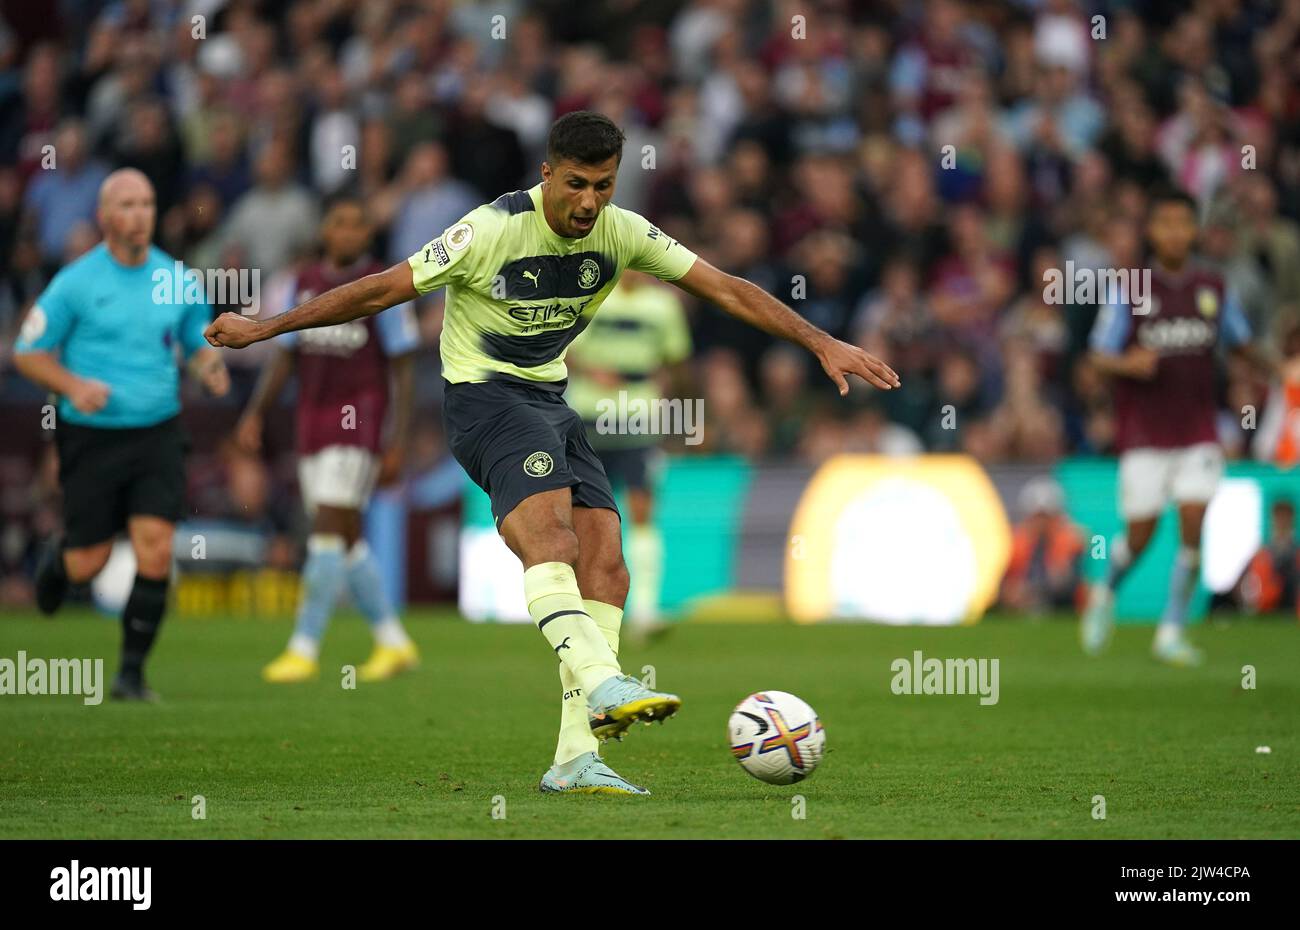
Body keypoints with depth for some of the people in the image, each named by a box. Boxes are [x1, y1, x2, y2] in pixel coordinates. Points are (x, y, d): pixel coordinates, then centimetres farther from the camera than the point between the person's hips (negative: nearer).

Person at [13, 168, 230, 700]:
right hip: (91, 437, -2)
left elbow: (199, 343, 17)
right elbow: (27, 352, 0)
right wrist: (73, 386, -16)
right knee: (87, 565, 3)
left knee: (155, 551, -13)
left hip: (157, 434, 2)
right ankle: (55, 562, 41)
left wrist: (210, 369, -7)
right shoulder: (76, 282, -6)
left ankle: (132, 671, -2)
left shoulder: (175, 279, 3)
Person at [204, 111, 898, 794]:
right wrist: (263, 329, -11)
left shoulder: (621, 233, -2)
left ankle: (575, 758, -9)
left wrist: (823, 345, -1)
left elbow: (725, 290, 2)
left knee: (604, 568, -7)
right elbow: (384, 289, -13)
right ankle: (601, 685, -49)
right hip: (484, 396, -6)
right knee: (550, 535, -30)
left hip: (550, 399, 6)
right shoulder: (494, 229, -17)